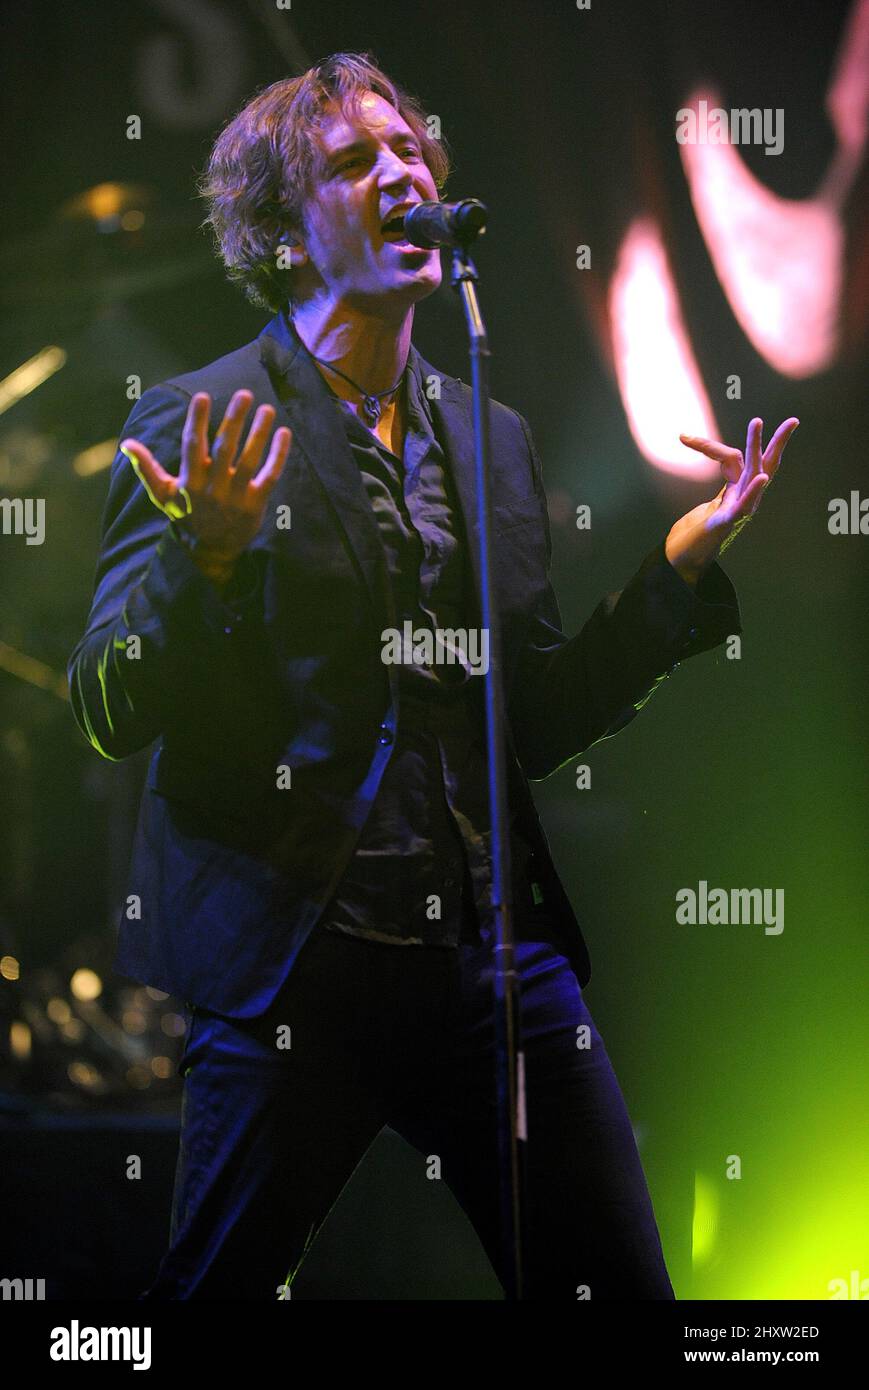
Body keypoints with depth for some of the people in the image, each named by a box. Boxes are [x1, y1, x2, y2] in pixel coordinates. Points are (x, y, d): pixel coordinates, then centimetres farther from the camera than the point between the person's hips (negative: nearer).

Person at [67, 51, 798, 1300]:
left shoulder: (493, 438, 14)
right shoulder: (198, 425, -1)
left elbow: (534, 727, 15)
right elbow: (110, 713, -6)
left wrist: (682, 565, 5)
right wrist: (209, 554, -23)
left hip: (497, 954, 5)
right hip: (292, 956, -4)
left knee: (618, 1288, 5)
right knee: (214, 1289, 2)